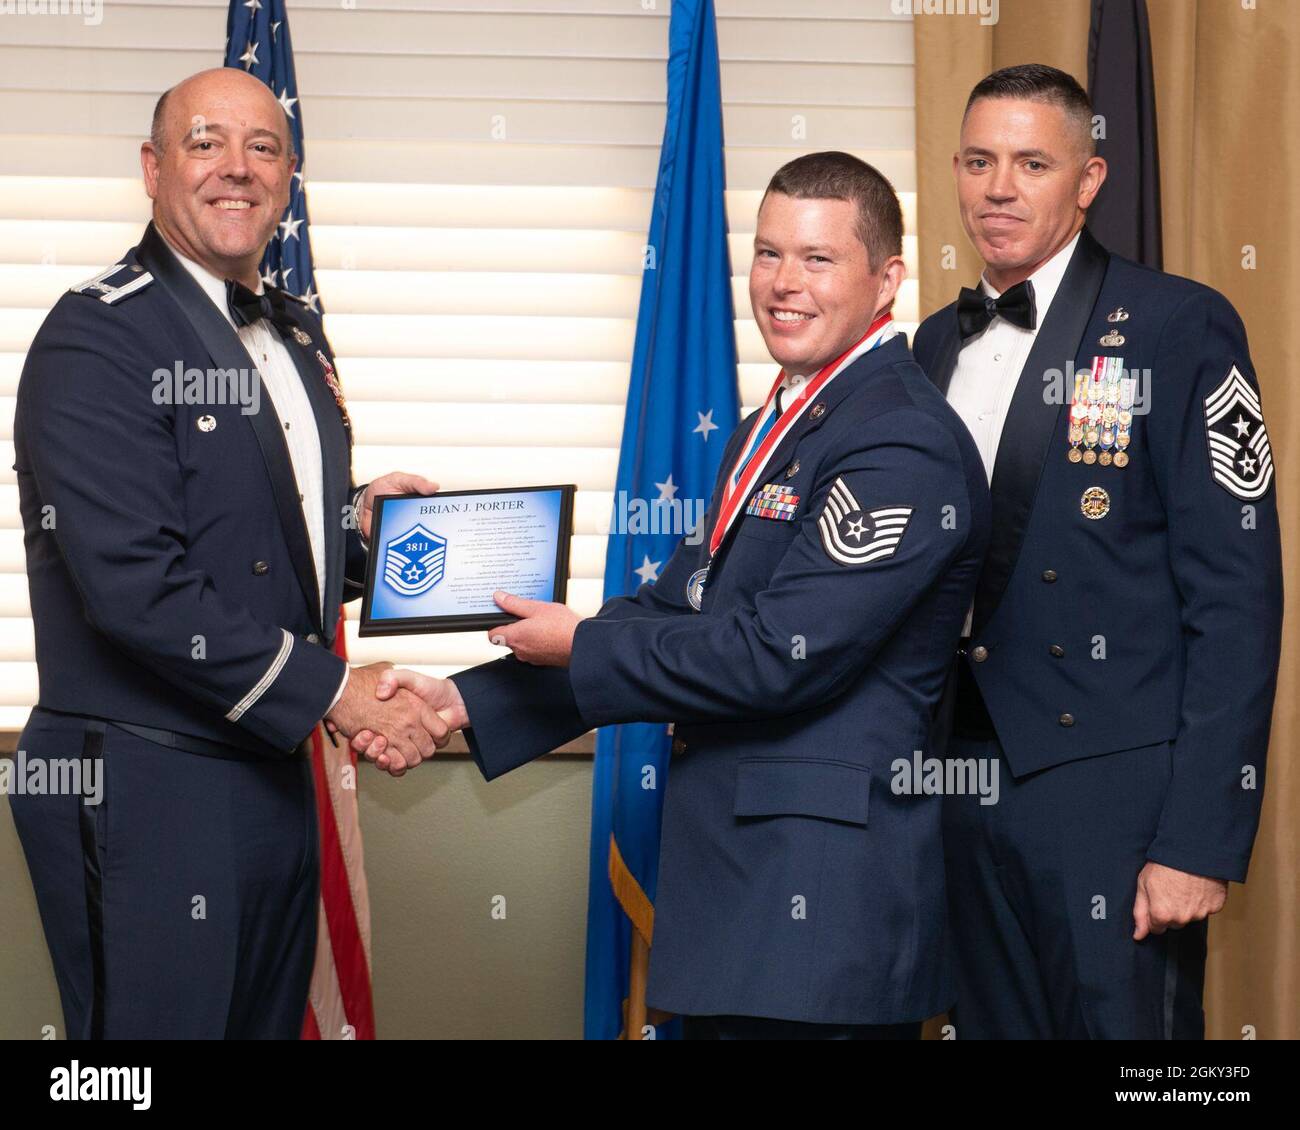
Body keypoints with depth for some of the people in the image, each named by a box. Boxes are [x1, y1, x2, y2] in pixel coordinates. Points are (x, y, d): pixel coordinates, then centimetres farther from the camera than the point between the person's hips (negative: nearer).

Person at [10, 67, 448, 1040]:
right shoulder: (96, 339, -13)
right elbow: (136, 586, -21)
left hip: (271, 769, 8)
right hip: (145, 786, -8)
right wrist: (332, 691, -17)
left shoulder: (296, 334, 15)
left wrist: (354, 518, 2)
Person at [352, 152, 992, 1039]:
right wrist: (468, 703, 7)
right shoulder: (769, 432, 18)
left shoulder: (906, 444, -14)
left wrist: (581, 649, -8)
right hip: (734, 876, 9)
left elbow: (778, 656, -20)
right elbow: (679, 607, 16)